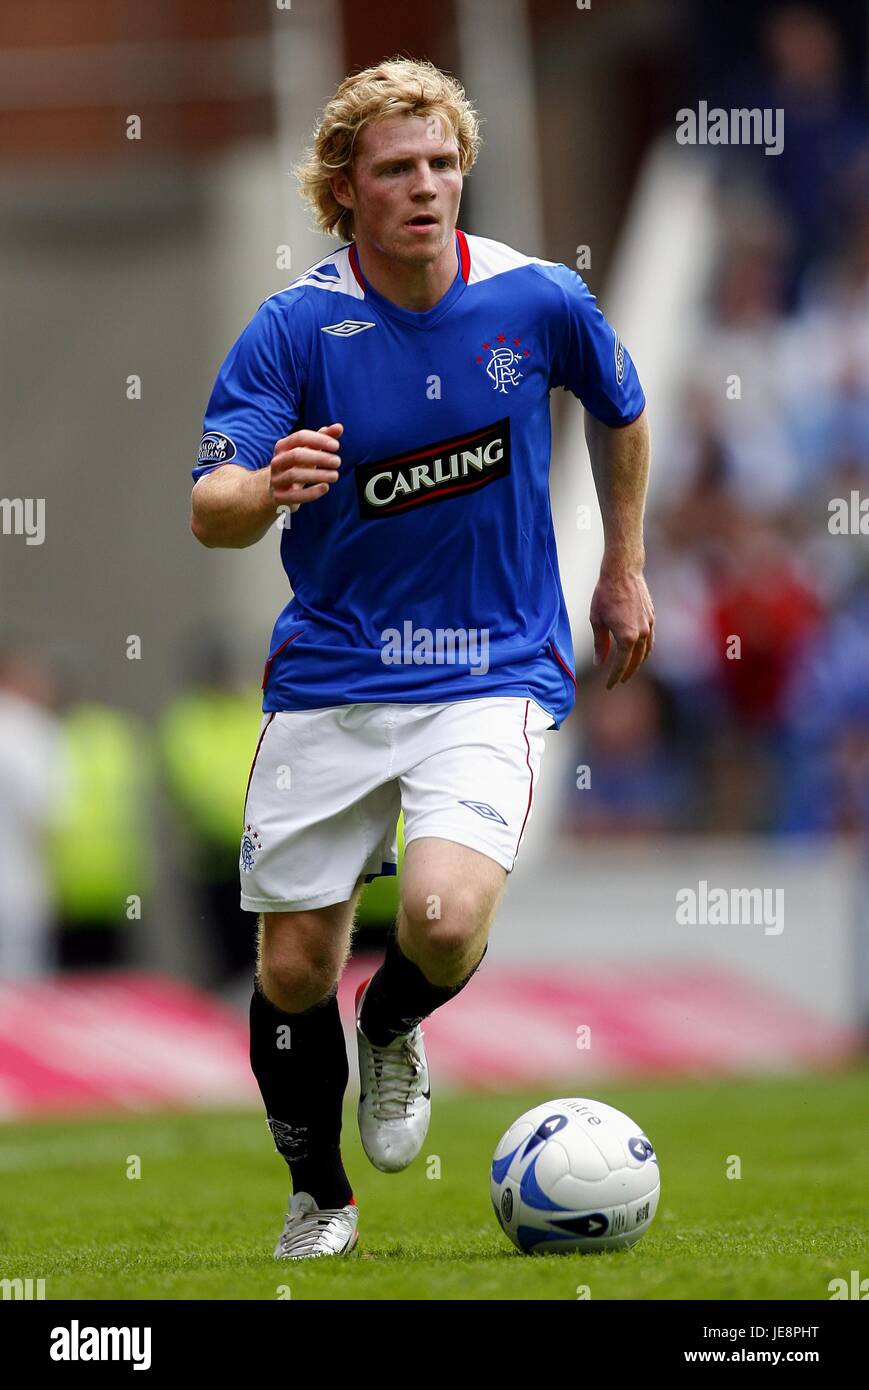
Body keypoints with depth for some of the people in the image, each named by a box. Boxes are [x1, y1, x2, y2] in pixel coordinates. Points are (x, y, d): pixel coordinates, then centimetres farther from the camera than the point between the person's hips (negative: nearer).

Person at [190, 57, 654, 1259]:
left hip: (493, 672, -1)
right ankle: (319, 1198, 29)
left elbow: (621, 411, 17)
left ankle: (394, 1031, 13)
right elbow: (208, 514, -18)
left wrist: (625, 567, 19)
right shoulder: (294, 327, -10)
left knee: (447, 919, -24)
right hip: (329, 676, 1)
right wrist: (267, 490, -40)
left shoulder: (537, 301, -6)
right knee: (294, 968, 3)